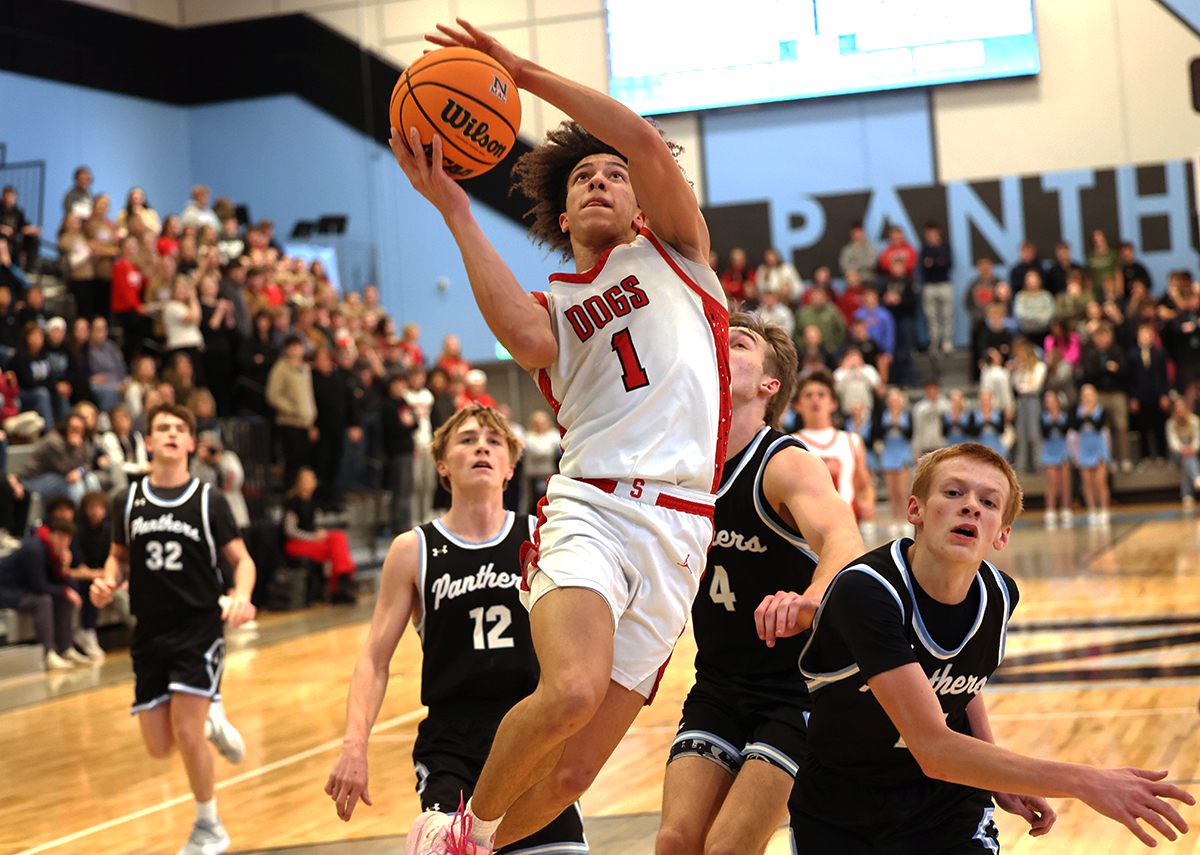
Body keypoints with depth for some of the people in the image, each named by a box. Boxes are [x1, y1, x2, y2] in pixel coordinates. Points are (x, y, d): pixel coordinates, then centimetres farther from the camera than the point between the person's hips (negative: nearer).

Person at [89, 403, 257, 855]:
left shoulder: (209, 501, -3)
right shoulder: (127, 501, 4)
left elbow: (241, 559, 1)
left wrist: (240, 596, -20)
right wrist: (108, 582, -5)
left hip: (199, 627, -3)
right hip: (150, 631, 4)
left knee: (186, 734, -13)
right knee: (159, 747, 3)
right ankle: (210, 717, 37)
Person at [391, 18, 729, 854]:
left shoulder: (676, 251, 19)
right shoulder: (550, 304, 21)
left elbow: (644, 139, 1)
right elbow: (530, 342, -7)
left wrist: (526, 72, 3)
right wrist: (456, 214, -3)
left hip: (675, 533, 0)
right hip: (589, 508, 0)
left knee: (570, 776, -3)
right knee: (571, 690, -30)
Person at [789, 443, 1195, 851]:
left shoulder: (1000, 595, -9)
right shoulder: (864, 591, -30)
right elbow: (933, 749, -36)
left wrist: (998, 777, 1)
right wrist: (1084, 782, -38)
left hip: (948, 808, 4)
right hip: (837, 818, -4)